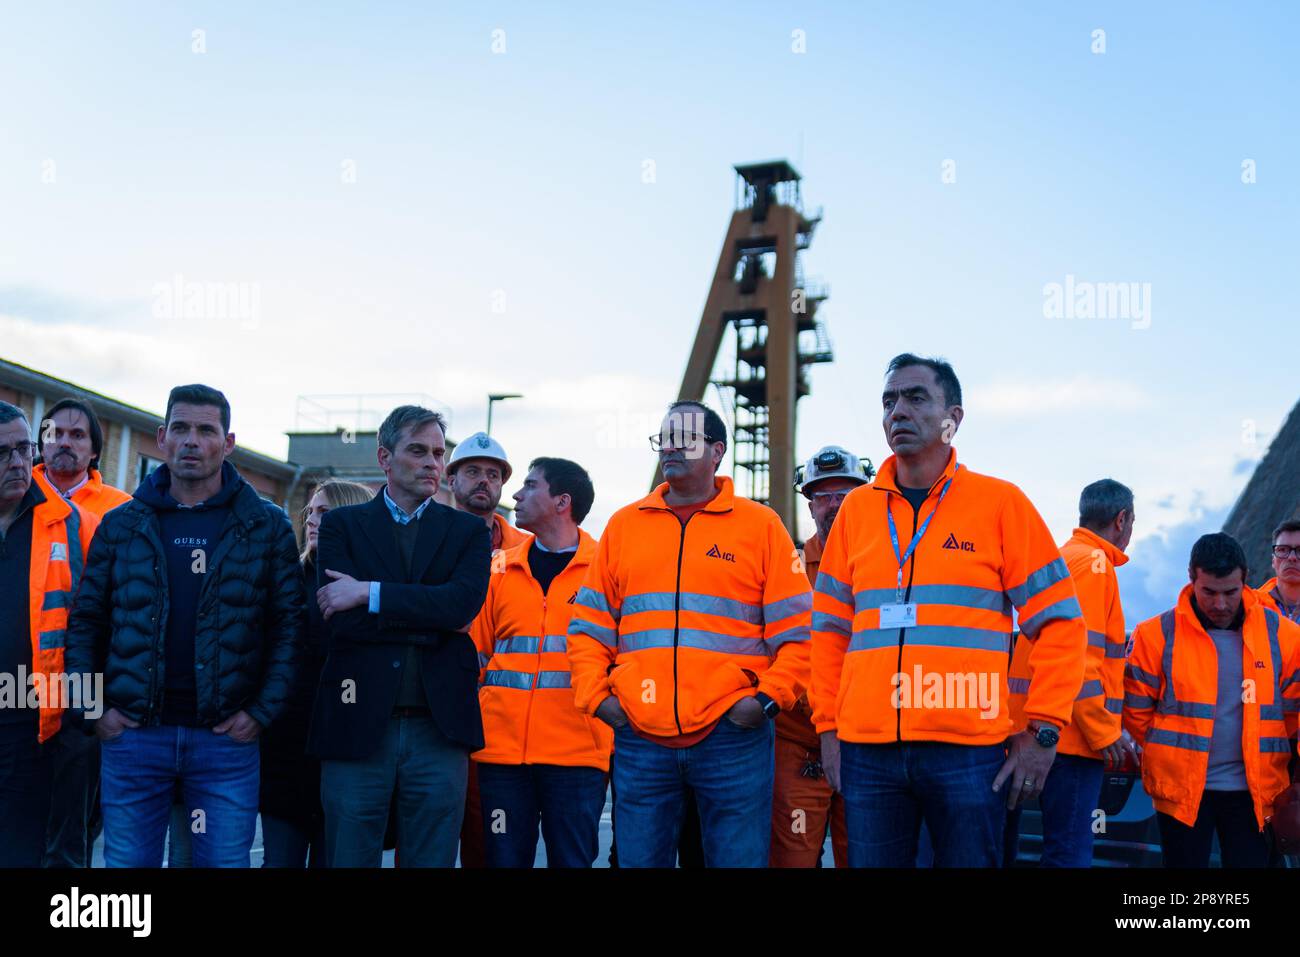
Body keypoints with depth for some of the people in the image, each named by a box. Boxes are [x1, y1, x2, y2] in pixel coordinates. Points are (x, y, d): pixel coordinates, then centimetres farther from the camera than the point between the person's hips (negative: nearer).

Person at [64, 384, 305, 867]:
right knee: (126, 861, 8)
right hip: (131, 735, 2)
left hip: (227, 738, -1)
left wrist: (263, 710, -8)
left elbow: (290, 623, 0)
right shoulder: (122, 524, 7)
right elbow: (86, 621, 10)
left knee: (225, 861, 4)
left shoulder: (266, 526, 2)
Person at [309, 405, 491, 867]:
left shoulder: (468, 531, 11)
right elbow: (339, 619, -7)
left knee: (432, 858, 6)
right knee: (349, 858, 5)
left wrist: (369, 593, -13)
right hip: (358, 724, -1)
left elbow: (464, 602, -9)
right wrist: (433, 620, -8)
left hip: (439, 726, 1)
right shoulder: (341, 525, 8)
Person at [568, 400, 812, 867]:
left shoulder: (761, 525, 4)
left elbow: (796, 630, 2)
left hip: (733, 735, -2)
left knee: (739, 857, 3)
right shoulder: (623, 525, 12)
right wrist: (595, 696, 2)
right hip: (638, 739, 3)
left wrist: (770, 697, -9)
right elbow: (589, 625, 14)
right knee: (639, 858, 8)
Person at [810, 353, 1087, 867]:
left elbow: (1059, 622, 2)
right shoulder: (857, 509, 10)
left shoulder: (1000, 502, 2)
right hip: (866, 752, 3)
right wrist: (829, 727, 9)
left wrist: (1041, 729, -5)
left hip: (968, 752, -2)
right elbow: (830, 628, 16)